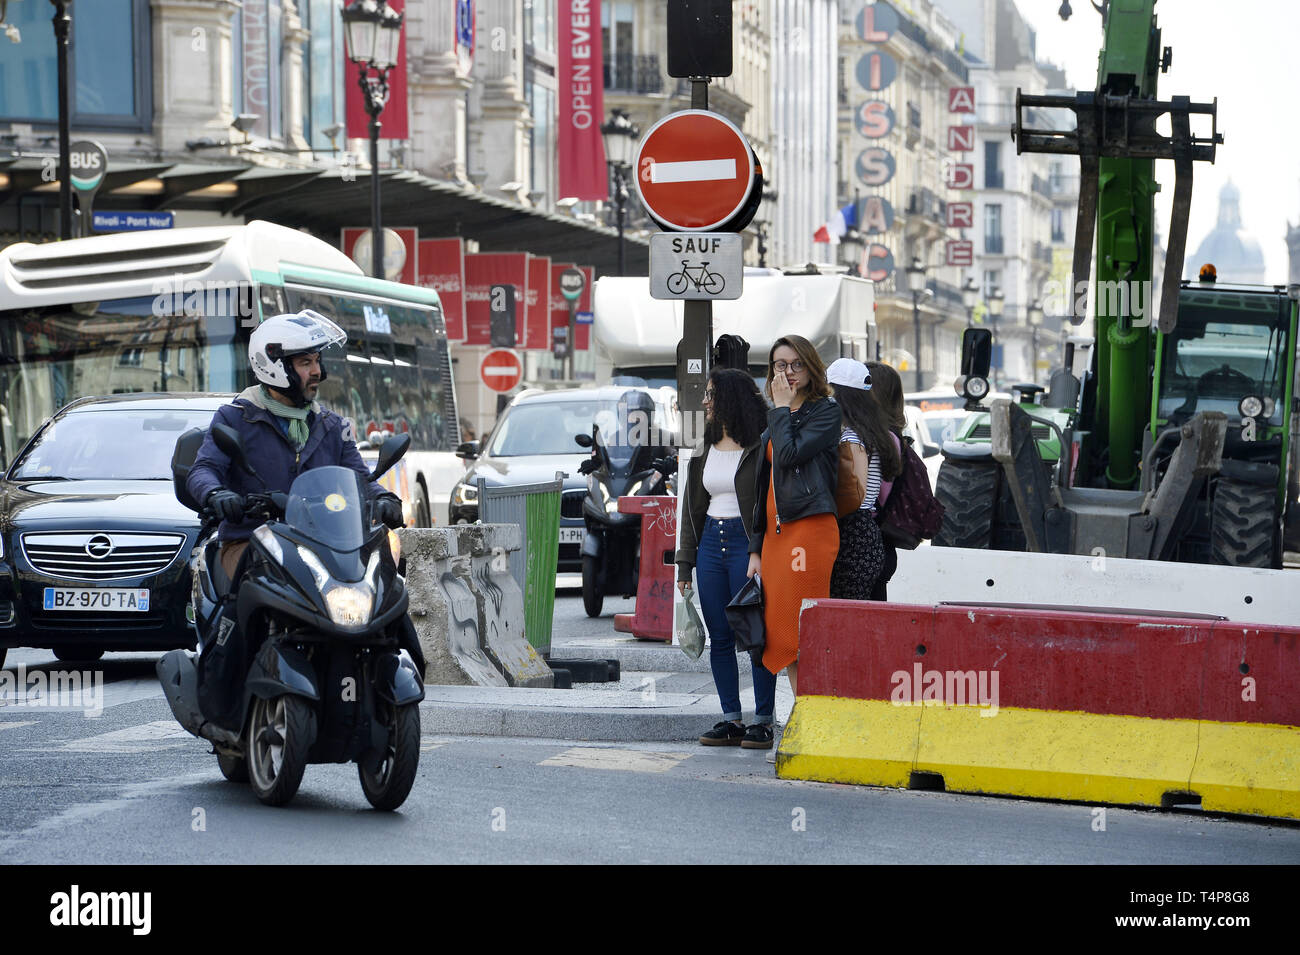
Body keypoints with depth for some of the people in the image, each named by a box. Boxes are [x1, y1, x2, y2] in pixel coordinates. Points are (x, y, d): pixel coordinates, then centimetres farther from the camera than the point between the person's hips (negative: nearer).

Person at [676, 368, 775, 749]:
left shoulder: (761, 447, -6)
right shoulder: (705, 450, 15)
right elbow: (693, 507, 19)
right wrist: (685, 562, 14)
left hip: (748, 544, -7)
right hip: (711, 543, 7)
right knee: (719, 637, 6)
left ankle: (763, 721, 0)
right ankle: (731, 721, 11)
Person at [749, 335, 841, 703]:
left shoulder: (825, 411, -1)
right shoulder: (775, 423, 21)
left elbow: (790, 453, -16)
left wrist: (782, 407, -3)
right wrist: (755, 548, 17)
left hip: (809, 528, -8)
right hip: (774, 533, 8)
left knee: (805, 634, -11)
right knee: (781, 636, 4)